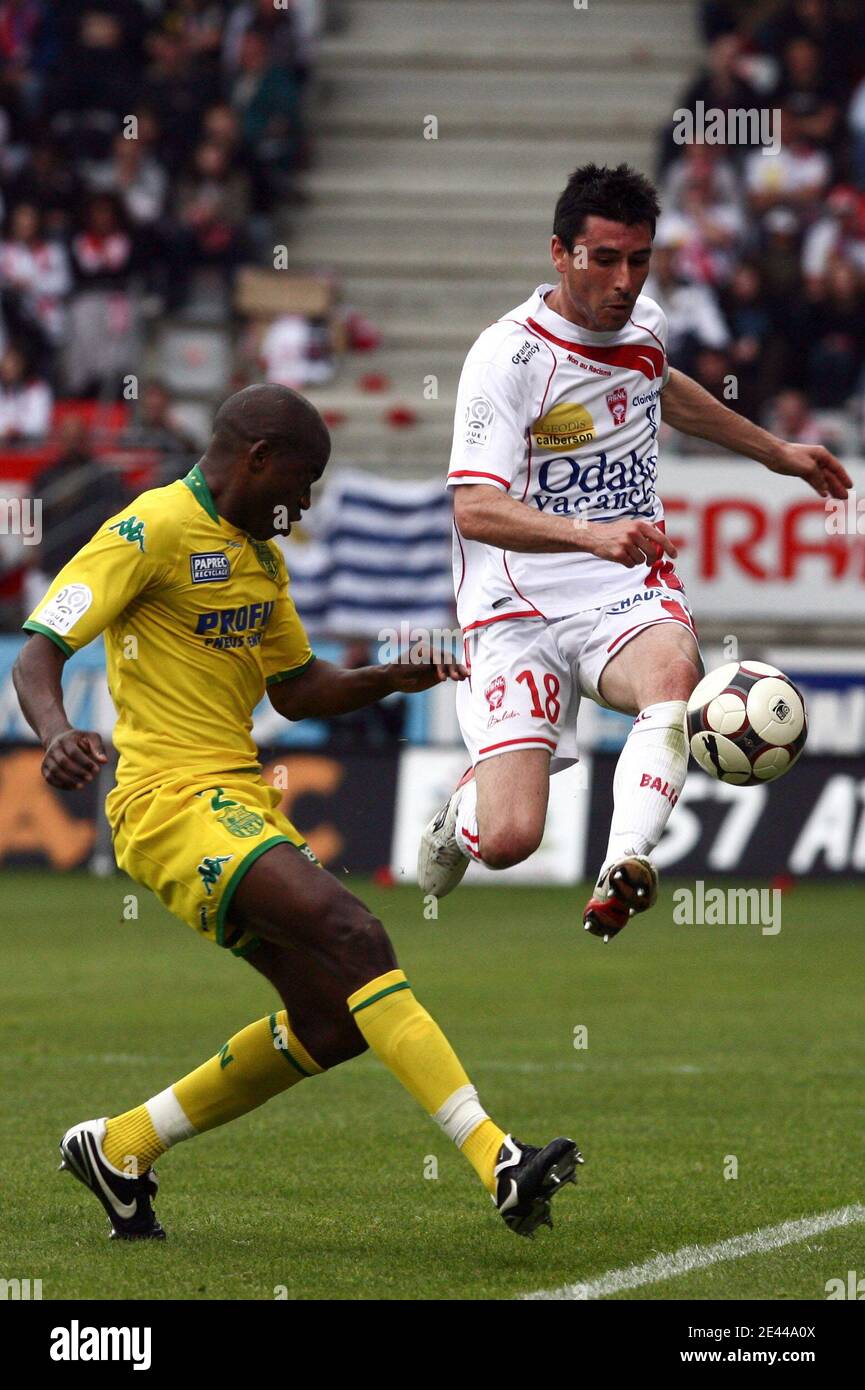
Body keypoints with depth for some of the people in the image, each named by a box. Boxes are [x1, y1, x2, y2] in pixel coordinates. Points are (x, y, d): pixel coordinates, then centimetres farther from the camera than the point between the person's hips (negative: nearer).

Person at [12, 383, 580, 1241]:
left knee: (330, 1023, 4)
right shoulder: (153, 530, -9)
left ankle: (121, 1147, 18)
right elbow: (37, 656, -15)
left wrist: (392, 679, 10)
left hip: (241, 804, 10)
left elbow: (296, 689, 29)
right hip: (172, 803, -10)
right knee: (354, 936, -25)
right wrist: (55, 734, -37)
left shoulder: (258, 554, 19)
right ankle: (496, 1162, -31)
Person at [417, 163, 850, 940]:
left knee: (673, 676, -35)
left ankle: (625, 871, -47)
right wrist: (592, 535, -39)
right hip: (521, 613, -4)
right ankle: (463, 810, 22)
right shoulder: (509, 355, -15)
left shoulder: (644, 322, 6)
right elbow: (474, 509, -24)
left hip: (629, 597, 4)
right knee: (509, 840, -15)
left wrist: (776, 452, 40)